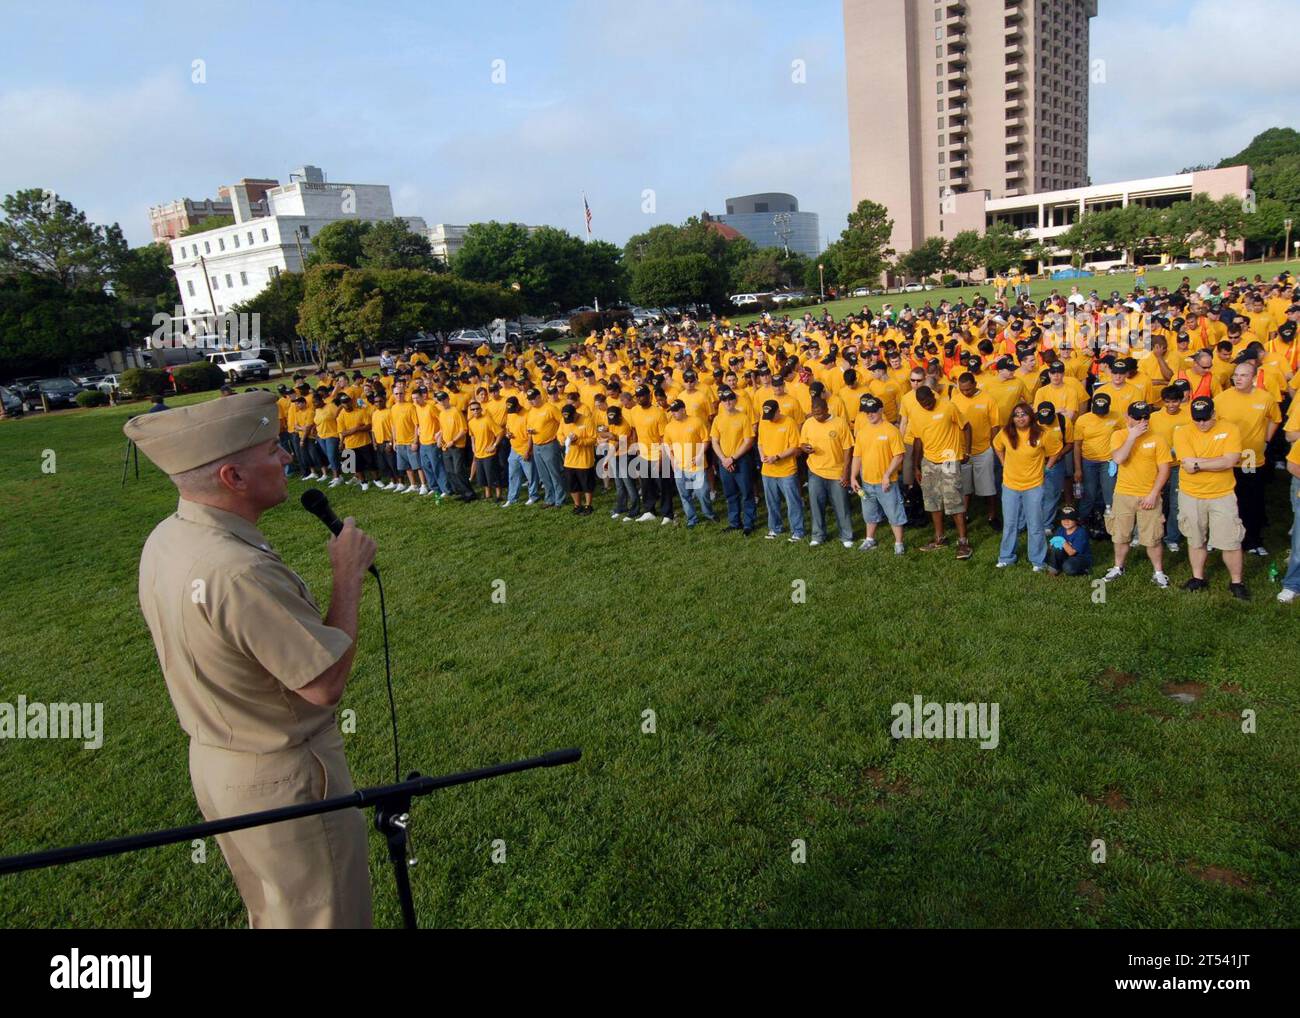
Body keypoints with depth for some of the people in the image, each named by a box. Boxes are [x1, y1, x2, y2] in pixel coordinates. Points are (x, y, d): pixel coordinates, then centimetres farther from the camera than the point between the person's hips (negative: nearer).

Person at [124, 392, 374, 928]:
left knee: (269, 912, 28)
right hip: (282, 780, -8)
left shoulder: (164, 539, -4)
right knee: (323, 916, 13)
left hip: (211, 760, 8)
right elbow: (326, 681, -28)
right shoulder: (240, 572, -34)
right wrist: (349, 573, -19)